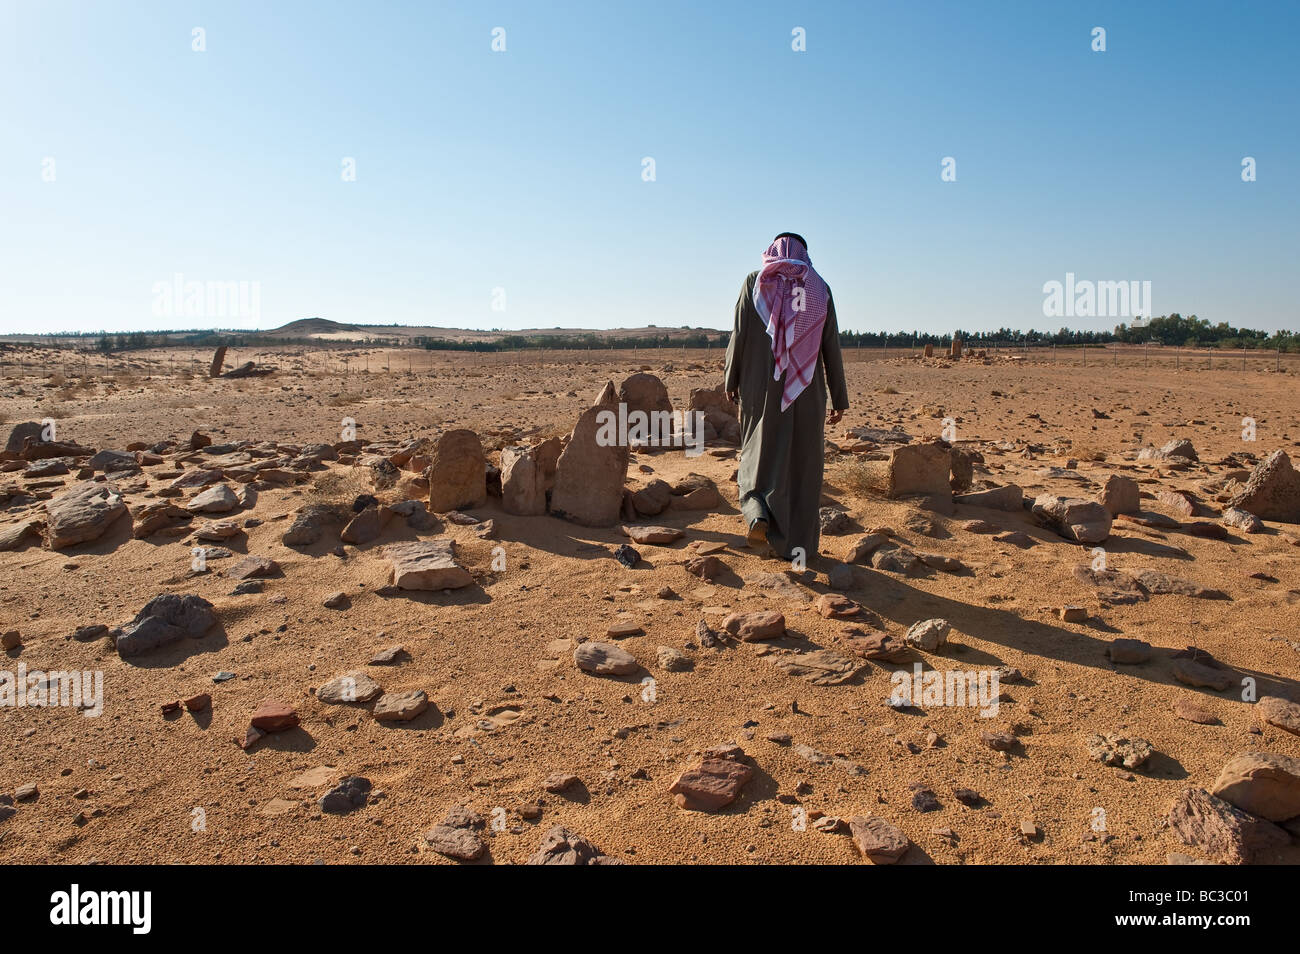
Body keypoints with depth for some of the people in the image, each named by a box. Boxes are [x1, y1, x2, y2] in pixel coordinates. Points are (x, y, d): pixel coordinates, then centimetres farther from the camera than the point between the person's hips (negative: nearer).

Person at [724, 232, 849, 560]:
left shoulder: (755, 281, 3)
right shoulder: (819, 287, 6)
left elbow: (739, 335, -3)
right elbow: (832, 348, 4)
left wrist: (731, 380, 8)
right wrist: (839, 398, 9)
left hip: (760, 386, -1)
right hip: (806, 390, 1)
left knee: (760, 451, 13)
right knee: (802, 462, 8)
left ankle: (758, 513, -13)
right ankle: (797, 543, 11)